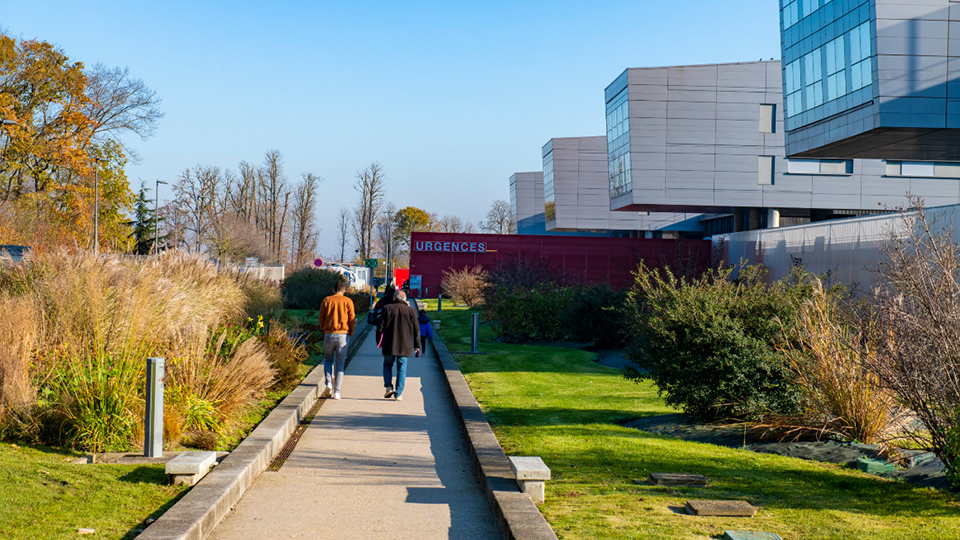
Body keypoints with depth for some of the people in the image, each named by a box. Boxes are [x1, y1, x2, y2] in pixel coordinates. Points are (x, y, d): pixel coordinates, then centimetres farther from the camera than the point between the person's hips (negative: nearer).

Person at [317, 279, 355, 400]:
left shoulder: (326, 301, 4)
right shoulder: (348, 301, 1)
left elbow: (321, 319, 4)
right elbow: (352, 320, -1)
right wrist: (350, 334, 11)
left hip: (329, 334, 1)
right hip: (343, 335, -1)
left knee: (328, 359, 19)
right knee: (340, 363, 6)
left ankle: (328, 383, -2)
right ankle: (337, 392, 2)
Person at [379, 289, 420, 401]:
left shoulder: (387, 308, 1)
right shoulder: (411, 311, 2)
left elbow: (381, 326, 1)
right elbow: (416, 330, 5)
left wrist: (379, 341, 10)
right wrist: (417, 345, 12)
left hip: (389, 345, 0)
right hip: (405, 345, 0)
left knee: (387, 365, 18)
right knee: (401, 369, 5)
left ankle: (389, 387, 2)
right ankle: (398, 393, 3)